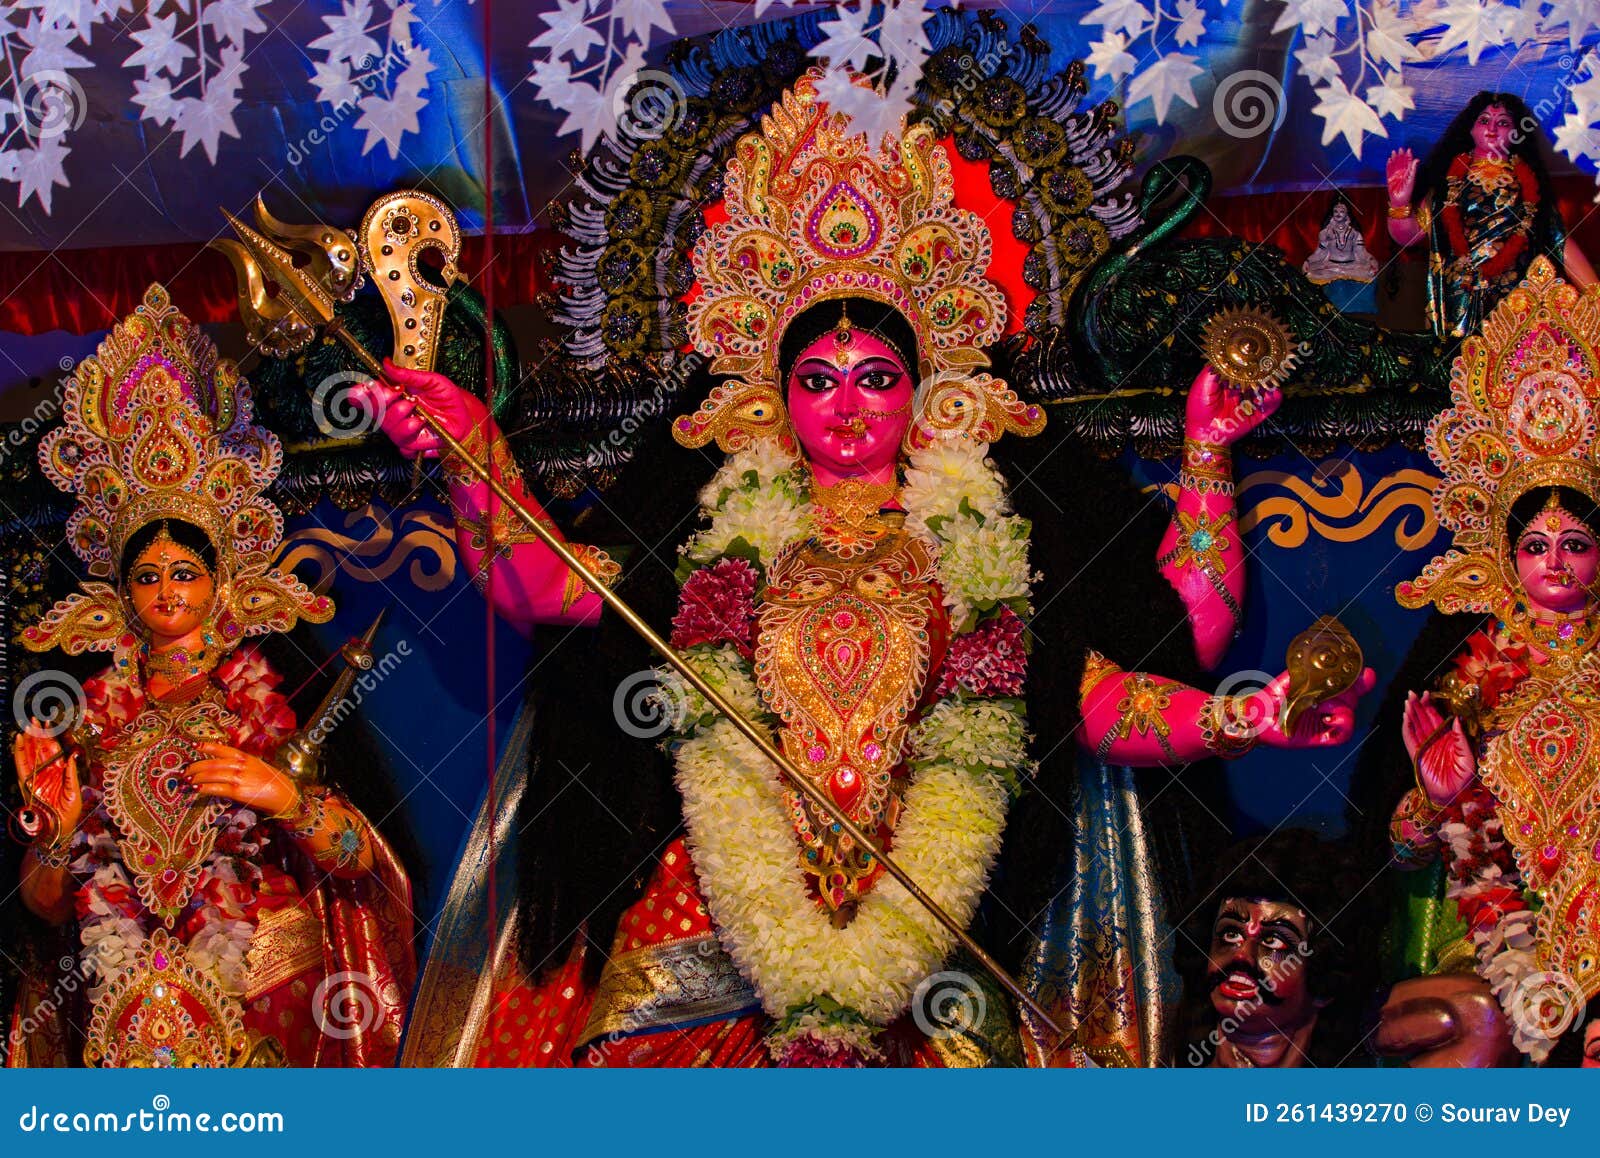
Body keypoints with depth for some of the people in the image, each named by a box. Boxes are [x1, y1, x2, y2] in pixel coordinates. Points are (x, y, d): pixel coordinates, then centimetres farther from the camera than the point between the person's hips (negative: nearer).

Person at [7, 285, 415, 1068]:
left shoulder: (272, 700, 4)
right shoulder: (94, 721, 10)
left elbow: (358, 858, -2)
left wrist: (288, 797, -20)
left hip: (266, 985, -2)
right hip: (123, 978, 2)